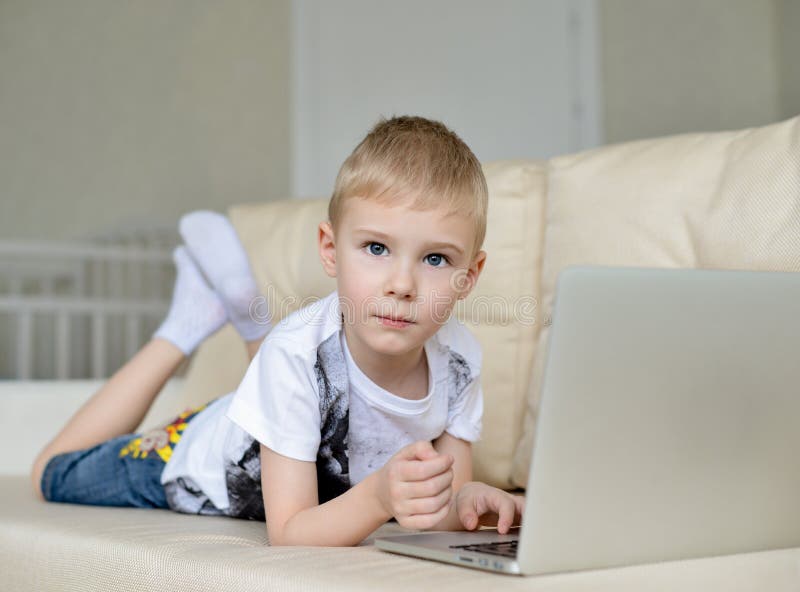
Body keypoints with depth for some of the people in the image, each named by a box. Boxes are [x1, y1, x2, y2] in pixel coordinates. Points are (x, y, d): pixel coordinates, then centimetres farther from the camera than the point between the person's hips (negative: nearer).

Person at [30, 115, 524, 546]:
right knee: (55, 472, 20)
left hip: (333, 481, 3)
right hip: (203, 465, -3)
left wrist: (467, 502, -44)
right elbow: (289, 534, -39)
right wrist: (378, 496, -58)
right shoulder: (298, 352, -41)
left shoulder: (459, 356, -29)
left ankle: (248, 311, 32)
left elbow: (442, 504, -19)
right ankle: (186, 326, 22)